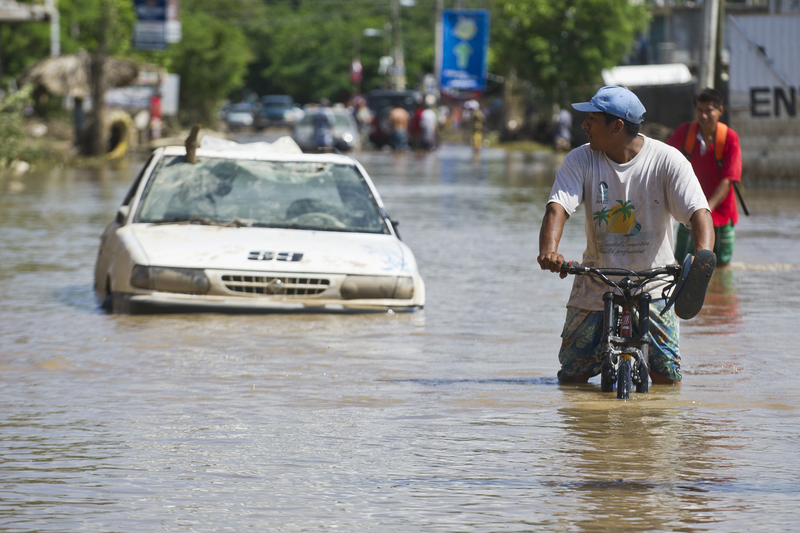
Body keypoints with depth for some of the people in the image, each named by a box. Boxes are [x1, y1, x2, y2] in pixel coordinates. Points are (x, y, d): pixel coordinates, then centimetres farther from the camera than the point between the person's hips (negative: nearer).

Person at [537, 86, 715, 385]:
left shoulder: (666, 160, -9)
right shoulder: (580, 160, -4)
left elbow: (698, 212, -17)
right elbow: (557, 208, -17)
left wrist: (702, 255, -38)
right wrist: (548, 250, -38)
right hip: (594, 288, 2)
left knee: (667, 374, -12)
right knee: (572, 376, -1)